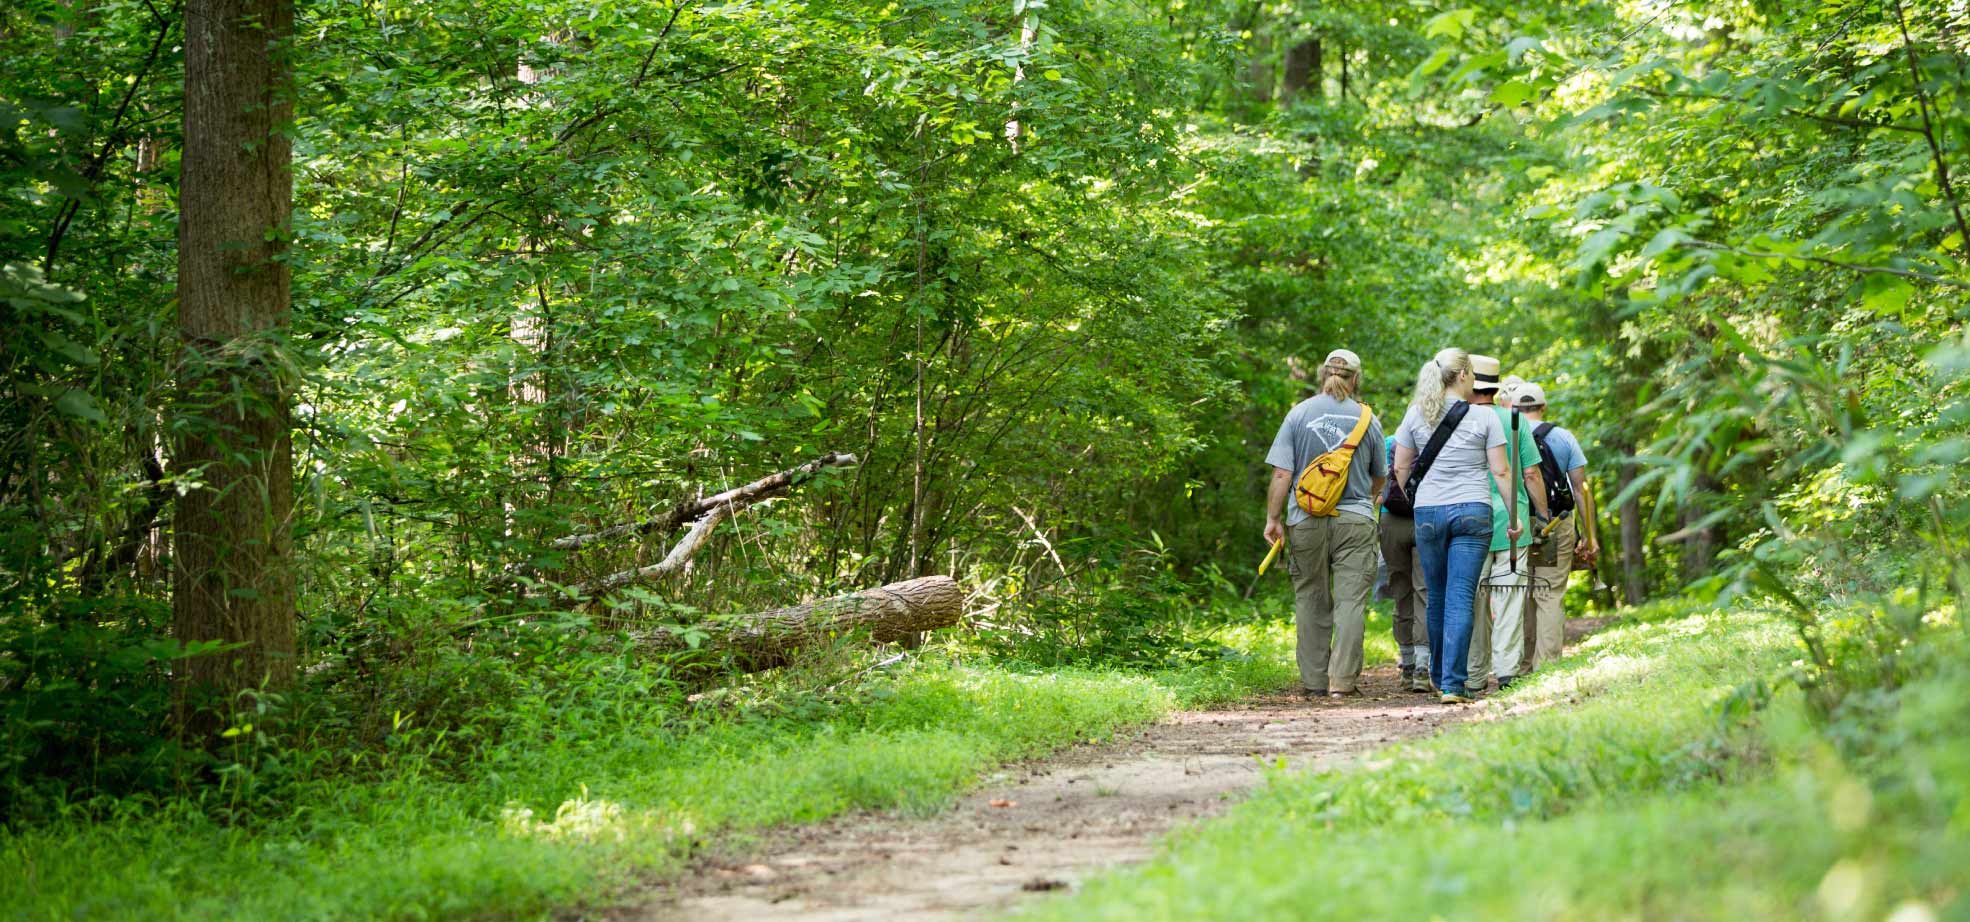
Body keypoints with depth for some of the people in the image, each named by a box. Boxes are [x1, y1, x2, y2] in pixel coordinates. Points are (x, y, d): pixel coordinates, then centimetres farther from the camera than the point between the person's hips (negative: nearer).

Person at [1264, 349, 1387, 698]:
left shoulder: (1299, 413, -1)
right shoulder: (1367, 419, 2)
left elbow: (1281, 474, -6)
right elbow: (1379, 478, 15)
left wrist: (1273, 518, 2)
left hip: (1307, 521, 1)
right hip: (1355, 519, 0)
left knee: (1311, 600, 11)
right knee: (1351, 600, -1)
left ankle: (1314, 679, 15)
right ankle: (1342, 679, -7)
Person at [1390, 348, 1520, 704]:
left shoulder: (1416, 414, 4)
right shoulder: (1484, 417, -2)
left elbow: (1400, 467, 8)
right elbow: (1501, 471, -2)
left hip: (1428, 512, 2)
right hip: (1473, 512, -2)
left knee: (1436, 597, 14)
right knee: (1461, 598, -5)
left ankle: (1439, 675, 27)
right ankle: (1453, 684, -11)